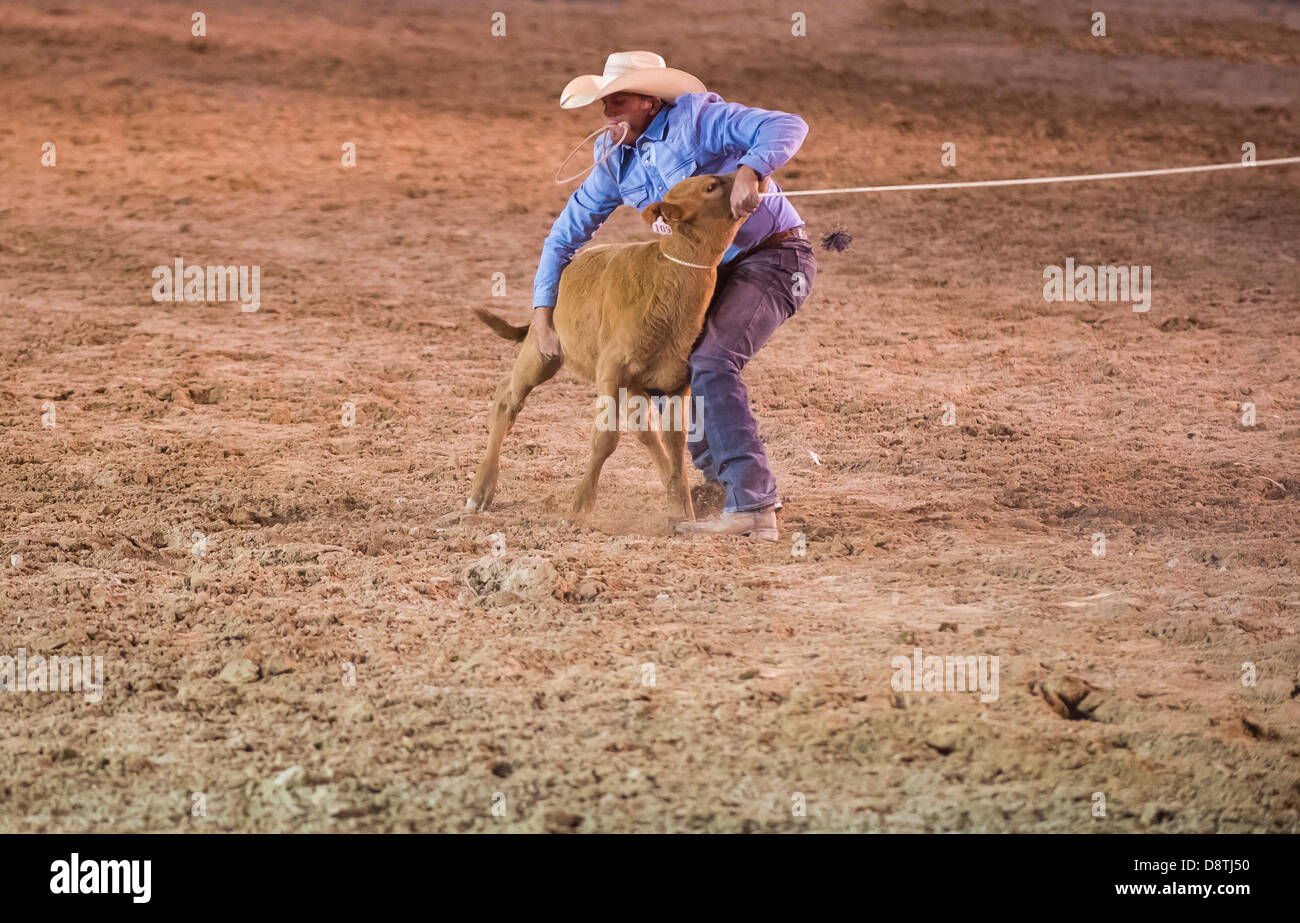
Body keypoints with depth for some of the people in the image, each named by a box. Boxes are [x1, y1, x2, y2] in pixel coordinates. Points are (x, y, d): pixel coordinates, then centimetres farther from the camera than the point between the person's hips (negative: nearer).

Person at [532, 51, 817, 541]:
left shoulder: (695, 118, -19)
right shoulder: (618, 161, 3)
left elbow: (787, 127, -29)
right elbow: (567, 233, 8)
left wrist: (750, 170, -47)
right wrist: (542, 313, 1)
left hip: (774, 257, -9)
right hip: (716, 271, 9)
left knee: (710, 363, -26)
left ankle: (753, 509, -30)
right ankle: (730, 480, 19)